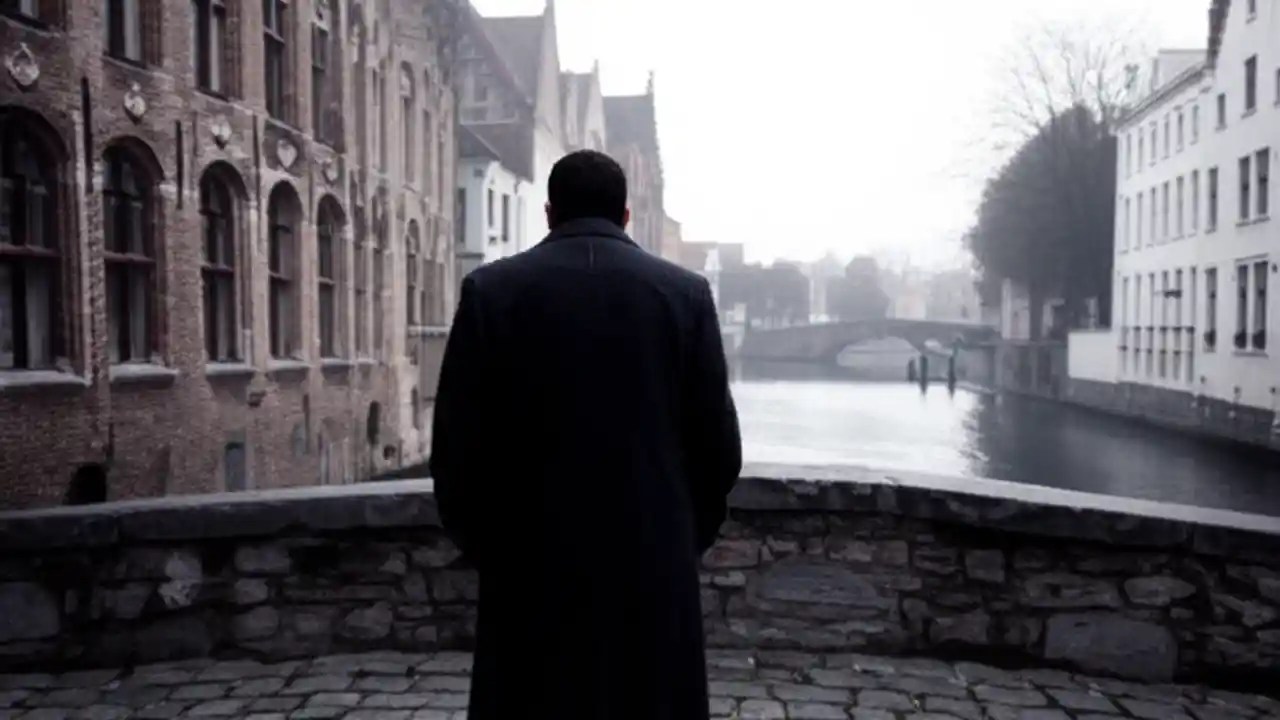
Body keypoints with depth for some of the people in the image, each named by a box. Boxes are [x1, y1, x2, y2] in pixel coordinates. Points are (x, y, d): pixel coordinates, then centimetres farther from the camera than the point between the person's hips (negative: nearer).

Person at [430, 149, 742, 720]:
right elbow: (718, 445, -1)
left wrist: (487, 551, 10)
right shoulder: (685, 293, -2)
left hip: (530, 574, 0)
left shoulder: (490, 291, -3)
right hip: (655, 572, 1)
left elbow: (455, 446, -4)